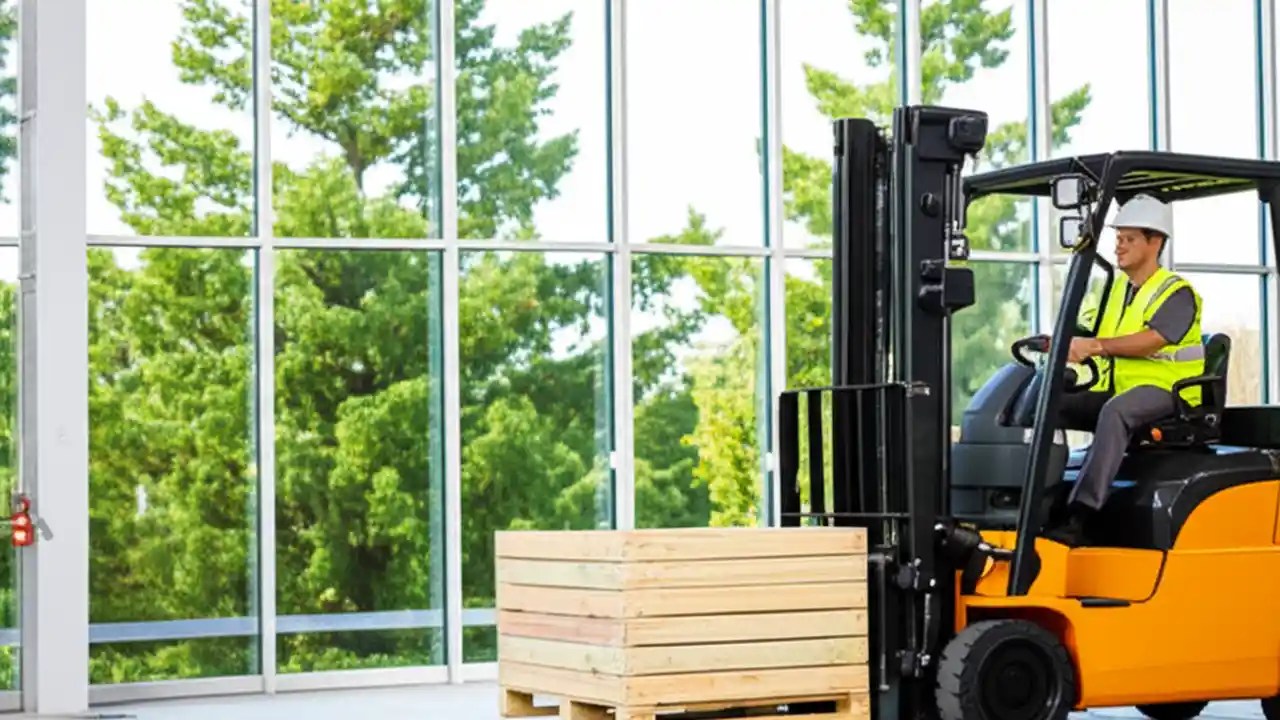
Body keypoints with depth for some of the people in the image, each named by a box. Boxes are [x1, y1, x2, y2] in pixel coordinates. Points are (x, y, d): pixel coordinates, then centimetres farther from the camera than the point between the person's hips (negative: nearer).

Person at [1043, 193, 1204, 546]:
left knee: (1115, 411, -39)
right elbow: (1099, 342, 17)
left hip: (1163, 389, -8)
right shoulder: (1118, 287, 19)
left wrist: (1095, 345, -36)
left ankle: (1079, 515, -48)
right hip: (1113, 389, 8)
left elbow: (1153, 340, -23)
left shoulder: (1177, 293, -5)